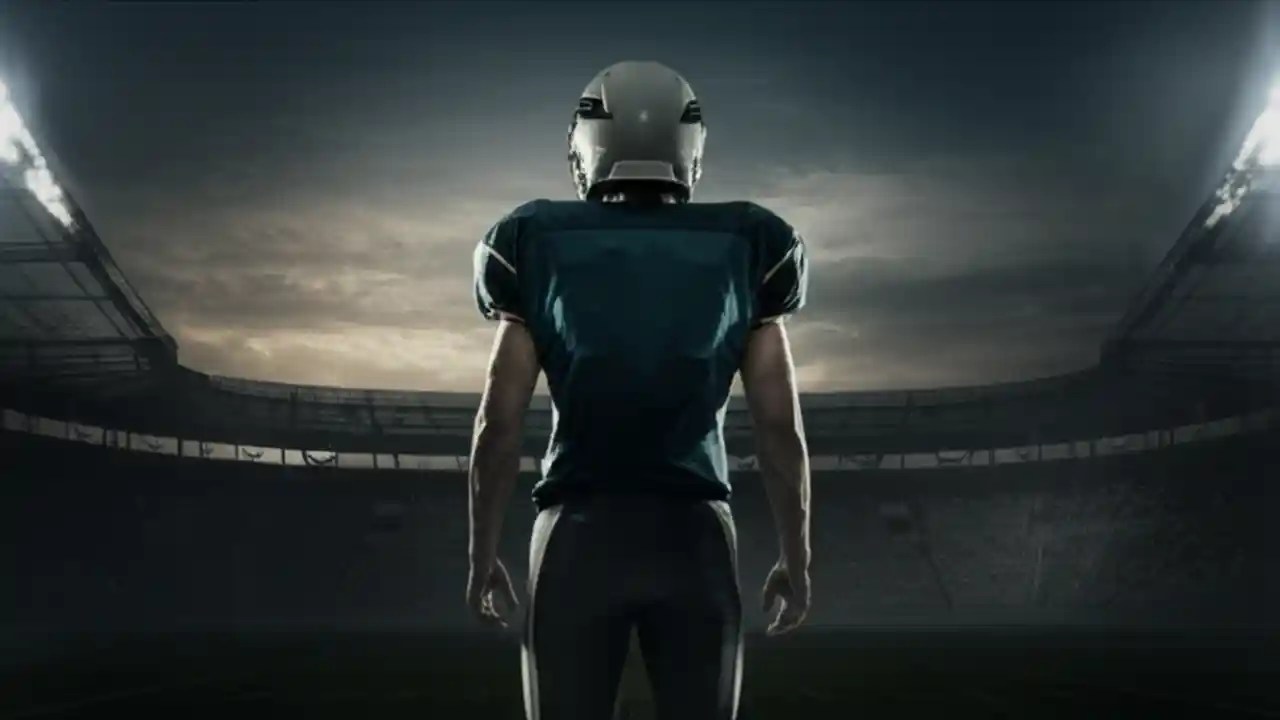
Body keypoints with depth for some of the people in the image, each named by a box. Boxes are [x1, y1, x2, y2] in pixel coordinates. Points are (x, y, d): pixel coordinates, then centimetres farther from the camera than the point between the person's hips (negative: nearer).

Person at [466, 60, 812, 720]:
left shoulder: (540, 249, 3)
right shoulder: (742, 252, 5)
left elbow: (499, 425, 1)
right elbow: (780, 429, 3)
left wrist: (483, 554, 10)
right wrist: (795, 557, 11)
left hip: (580, 535, 0)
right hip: (693, 537, 1)